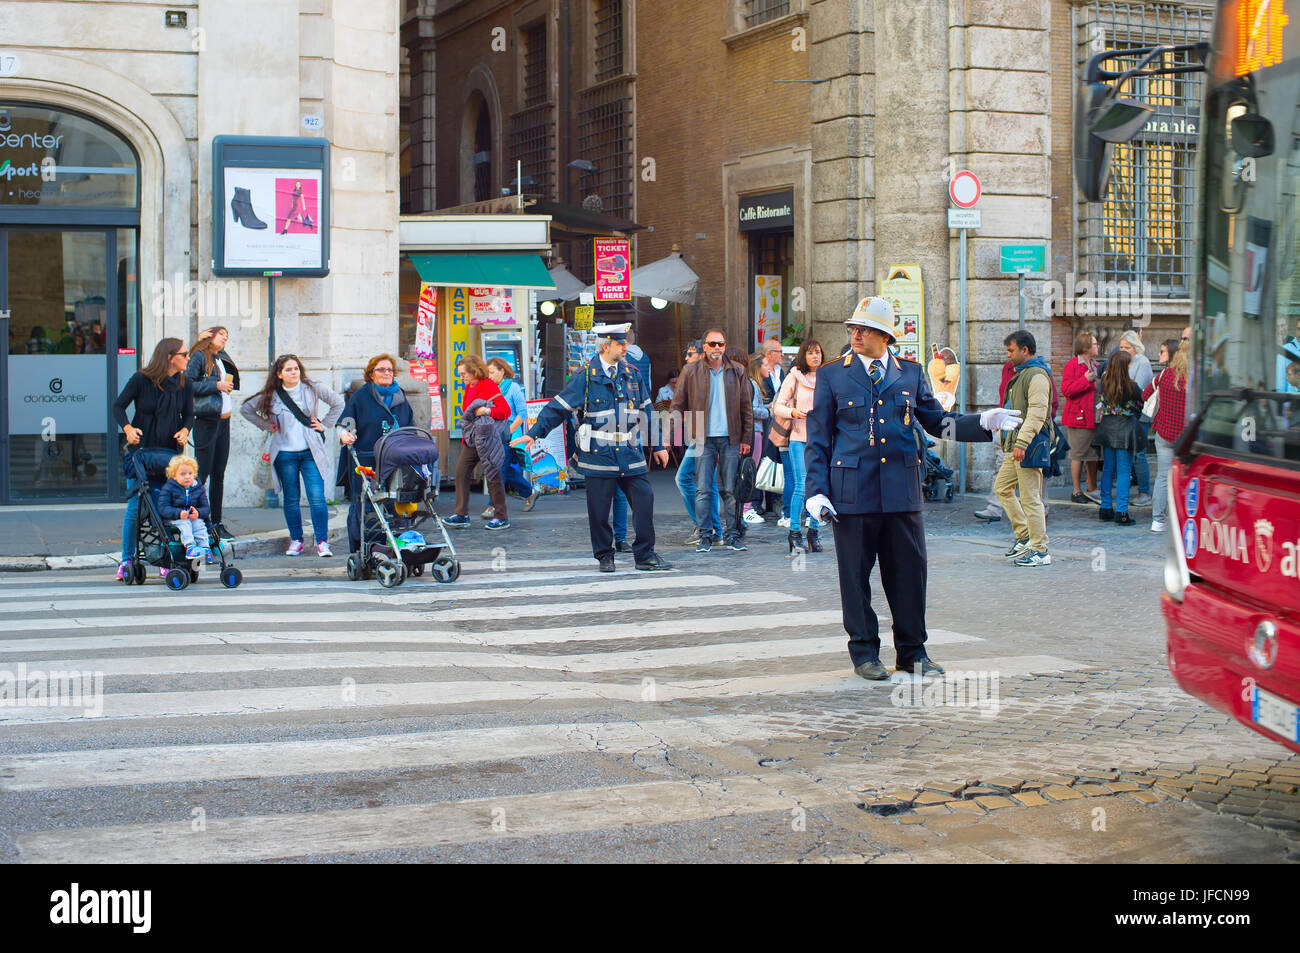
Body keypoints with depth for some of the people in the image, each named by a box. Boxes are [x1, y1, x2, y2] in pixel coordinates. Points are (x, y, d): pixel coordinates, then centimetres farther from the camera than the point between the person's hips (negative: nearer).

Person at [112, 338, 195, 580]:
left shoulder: (184, 383, 3)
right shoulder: (141, 379, -8)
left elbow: (188, 414, 13)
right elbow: (118, 406, -3)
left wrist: (184, 430, -7)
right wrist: (128, 428, -20)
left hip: (171, 451, 3)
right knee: (135, 505, -3)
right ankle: (126, 560, 6)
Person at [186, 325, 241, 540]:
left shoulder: (222, 358, 17)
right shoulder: (199, 357, -5)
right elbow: (188, 384, -15)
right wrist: (216, 385, -15)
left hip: (223, 421, 8)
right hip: (206, 420, -8)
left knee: (219, 474, 9)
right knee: (202, 473, -8)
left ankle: (216, 523, 13)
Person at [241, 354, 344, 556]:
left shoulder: (312, 388, 0)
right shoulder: (272, 395, 2)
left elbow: (338, 403, 9)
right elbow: (246, 409, 13)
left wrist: (324, 424, 4)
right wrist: (266, 425, 7)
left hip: (310, 452, -1)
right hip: (285, 454, 1)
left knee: (317, 497, -10)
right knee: (291, 499, 6)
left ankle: (322, 542, -4)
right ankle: (296, 541, 17)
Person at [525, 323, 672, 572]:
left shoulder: (632, 374, 11)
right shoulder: (586, 376, -4)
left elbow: (647, 411, 19)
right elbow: (559, 407, -3)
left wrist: (658, 446, 21)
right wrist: (534, 433, -10)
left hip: (630, 454, 4)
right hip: (599, 455, -4)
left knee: (644, 500, -3)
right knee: (599, 509, 1)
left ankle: (645, 556, 7)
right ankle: (605, 556, 18)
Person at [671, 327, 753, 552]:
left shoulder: (737, 372, 7)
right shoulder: (691, 372, 4)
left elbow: (747, 407, 11)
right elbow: (678, 405, 7)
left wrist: (746, 438, 6)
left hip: (731, 439, 1)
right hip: (703, 439, -1)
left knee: (730, 490, 4)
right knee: (702, 490, -2)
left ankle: (731, 535, 10)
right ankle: (705, 536, 4)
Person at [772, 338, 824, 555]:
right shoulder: (794, 377, 2)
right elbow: (778, 407, 3)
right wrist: (793, 412, -15)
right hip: (799, 437, -3)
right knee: (801, 485, -10)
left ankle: (813, 532, 11)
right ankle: (794, 533, -3)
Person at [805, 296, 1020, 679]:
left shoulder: (911, 373, 10)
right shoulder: (831, 376, 5)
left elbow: (936, 421, 16)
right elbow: (817, 439, 5)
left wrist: (983, 422, 2)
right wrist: (816, 491, -3)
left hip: (902, 488, 2)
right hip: (852, 490, -2)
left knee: (909, 570, 5)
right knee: (855, 575, 2)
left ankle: (912, 651, 18)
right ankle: (864, 653, 15)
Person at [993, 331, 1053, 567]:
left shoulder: (1037, 376, -14)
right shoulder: (1022, 373, 19)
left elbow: (1037, 414, -22)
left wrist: (1022, 443, -27)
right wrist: (1011, 440, 23)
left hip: (1029, 444, -11)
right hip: (1016, 444, 11)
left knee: (1030, 498, -8)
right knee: (1002, 487, 15)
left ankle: (1040, 551, -3)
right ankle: (1024, 535, 20)